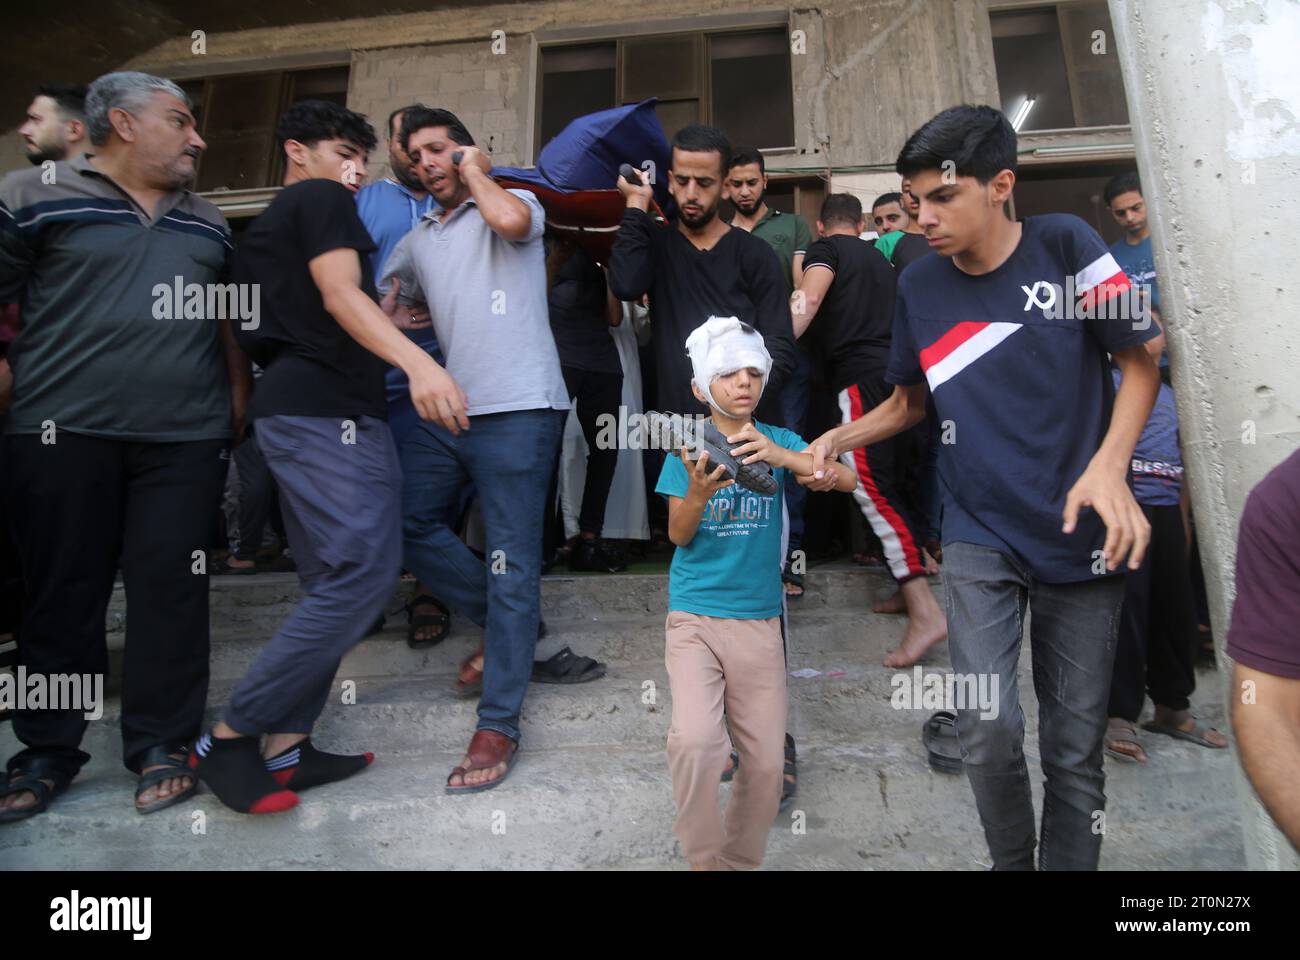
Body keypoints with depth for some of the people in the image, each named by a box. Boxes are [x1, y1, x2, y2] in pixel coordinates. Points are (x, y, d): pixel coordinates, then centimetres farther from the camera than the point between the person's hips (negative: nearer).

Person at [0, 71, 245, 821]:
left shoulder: (208, 222, 18)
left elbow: (227, 319, 22)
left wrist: (240, 399, 13)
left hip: (186, 439, 3)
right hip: (63, 433, -2)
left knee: (172, 591, 2)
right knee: (63, 594, 7)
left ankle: (161, 745, 15)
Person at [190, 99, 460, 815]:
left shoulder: (263, 228, 30)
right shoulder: (322, 199, 2)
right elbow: (339, 294, -16)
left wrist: (383, 321, 31)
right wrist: (416, 361, -32)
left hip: (294, 409, 10)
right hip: (329, 409, -10)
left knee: (333, 584, 9)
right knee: (364, 574, -15)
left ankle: (286, 746, 11)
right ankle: (232, 737, -7)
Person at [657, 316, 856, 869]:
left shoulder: (779, 441, 3)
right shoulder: (689, 445, 1)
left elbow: (846, 479, -11)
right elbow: (678, 536, -4)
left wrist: (782, 457, -28)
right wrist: (698, 495, -25)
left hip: (759, 620, 2)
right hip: (694, 616, -1)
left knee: (766, 763, 2)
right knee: (696, 740, -21)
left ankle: (740, 862, 26)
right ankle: (703, 860, 4)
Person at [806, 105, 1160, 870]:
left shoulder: (1065, 244, -3)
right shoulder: (918, 286, 3)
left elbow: (1140, 363, 0)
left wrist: (1109, 466, -16)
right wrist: (834, 440, -2)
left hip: (1082, 536, 0)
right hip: (981, 537, 1)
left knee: (1076, 747, 5)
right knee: (988, 730, -9)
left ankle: (1067, 862, 31)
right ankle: (1011, 862, 20)